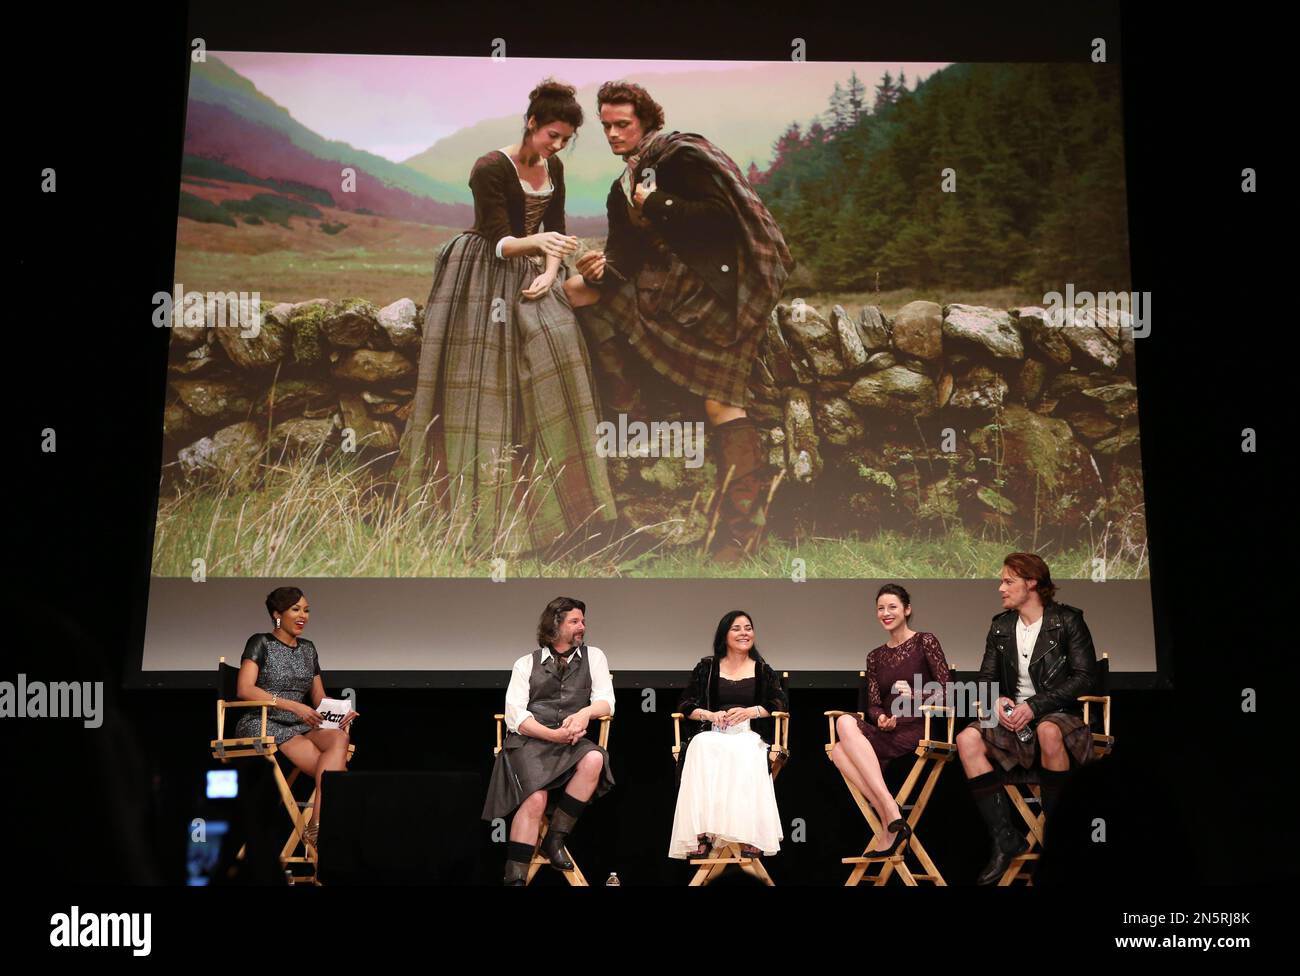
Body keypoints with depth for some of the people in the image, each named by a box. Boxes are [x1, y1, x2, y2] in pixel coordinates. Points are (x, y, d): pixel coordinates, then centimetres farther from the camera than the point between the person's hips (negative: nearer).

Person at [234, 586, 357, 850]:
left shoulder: (308, 649, 21)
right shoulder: (260, 643, 3)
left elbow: (320, 698, 20)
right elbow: (245, 689, -12)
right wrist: (294, 706, -20)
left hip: (300, 727, 5)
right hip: (262, 725, -5)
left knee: (339, 739, -31)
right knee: (333, 769, -30)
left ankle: (318, 826, -39)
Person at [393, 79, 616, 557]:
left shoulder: (553, 168, 4)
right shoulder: (491, 169, -17)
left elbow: (555, 232, 8)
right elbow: (499, 242, -22)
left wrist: (549, 273, -10)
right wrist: (535, 241, -42)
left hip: (527, 274, 6)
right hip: (482, 279, -6)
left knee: (556, 340, -12)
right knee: (480, 379, -7)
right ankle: (474, 494, 3)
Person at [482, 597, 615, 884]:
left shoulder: (593, 657, 17)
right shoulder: (527, 663, 11)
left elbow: (606, 701, 5)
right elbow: (514, 714, 0)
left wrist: (585, 713, -18)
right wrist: (553, 734, -16)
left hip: (571, 742, 2)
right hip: (529, 741, -2)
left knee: (594, 759, -32)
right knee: (536, 798, -30)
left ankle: (554, 839, -17)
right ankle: (515, 877, -24)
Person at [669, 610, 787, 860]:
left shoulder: (762, 670, 19)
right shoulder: (707, 667, 18)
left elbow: (780, 704, 9)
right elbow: (685, 705, 13)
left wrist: (751, 711, -7)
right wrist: (710, 715, -6)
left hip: (748, 734, 0)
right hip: (713, 734, 0)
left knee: (745, 754, -38)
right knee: (700, 747, -36)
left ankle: (748, 837, -42)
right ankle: (701, 835, -42)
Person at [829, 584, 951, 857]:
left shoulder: (925, 641, 5)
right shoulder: (875, 657, 20)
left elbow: (945, 691, -1)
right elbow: (873, 705, 12)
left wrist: (915, 697, -19)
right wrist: (881, 719, -11)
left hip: (918, 730, -5)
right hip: (888, 732, 5)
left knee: (845, 723, -27)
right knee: (839, 751, -25)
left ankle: (890, 823, -28)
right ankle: (891, 816, -27)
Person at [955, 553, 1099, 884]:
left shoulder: (1067, 621, -1)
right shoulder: (1000, 626, 13)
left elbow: (1084, 677, -9)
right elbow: (986, 678, 16)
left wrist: (1035, 706, -18)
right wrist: (997, 700, -9)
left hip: (1058, 715, -4)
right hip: (1013, 719, 4)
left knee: (1048, 731, -40)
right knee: (967, 738, -25)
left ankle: (1055, 834, -24)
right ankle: (1005, 838, -23)